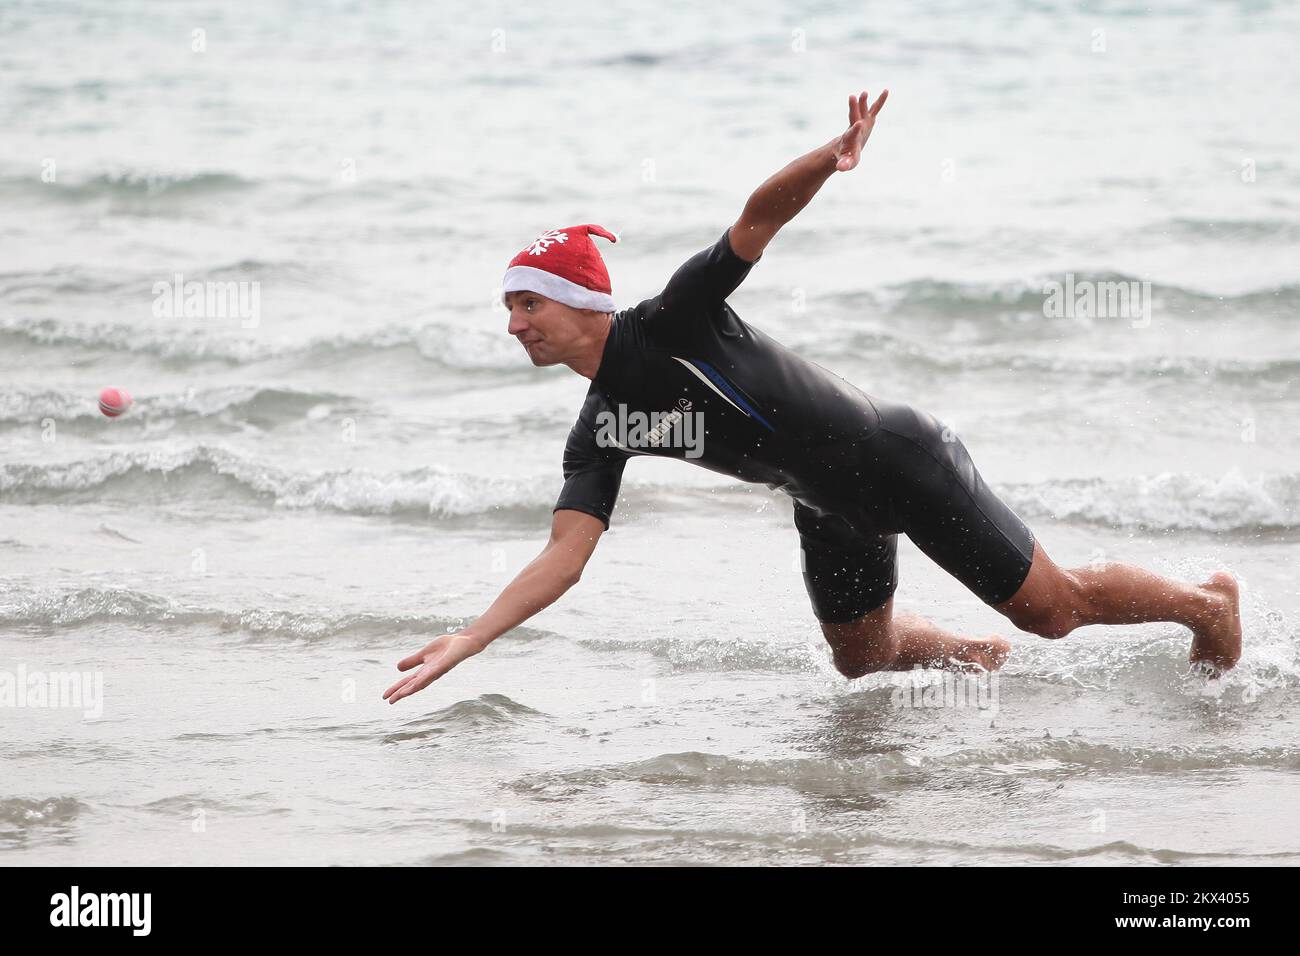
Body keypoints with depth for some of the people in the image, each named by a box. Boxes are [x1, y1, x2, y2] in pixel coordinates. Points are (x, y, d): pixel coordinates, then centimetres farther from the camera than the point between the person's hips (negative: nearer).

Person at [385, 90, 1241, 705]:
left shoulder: (672, 324, -22)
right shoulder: (599, 434, -3)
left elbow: (757, 220, -32)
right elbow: (566, 556, -10)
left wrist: (830, 160, -52)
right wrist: (467, 642, -22)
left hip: (900, 457, -7)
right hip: (831, 508, 7)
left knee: (1056, 607, 0)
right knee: (865, 659, 19)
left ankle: (1209, 602, 23)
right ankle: (974, 658, 47)